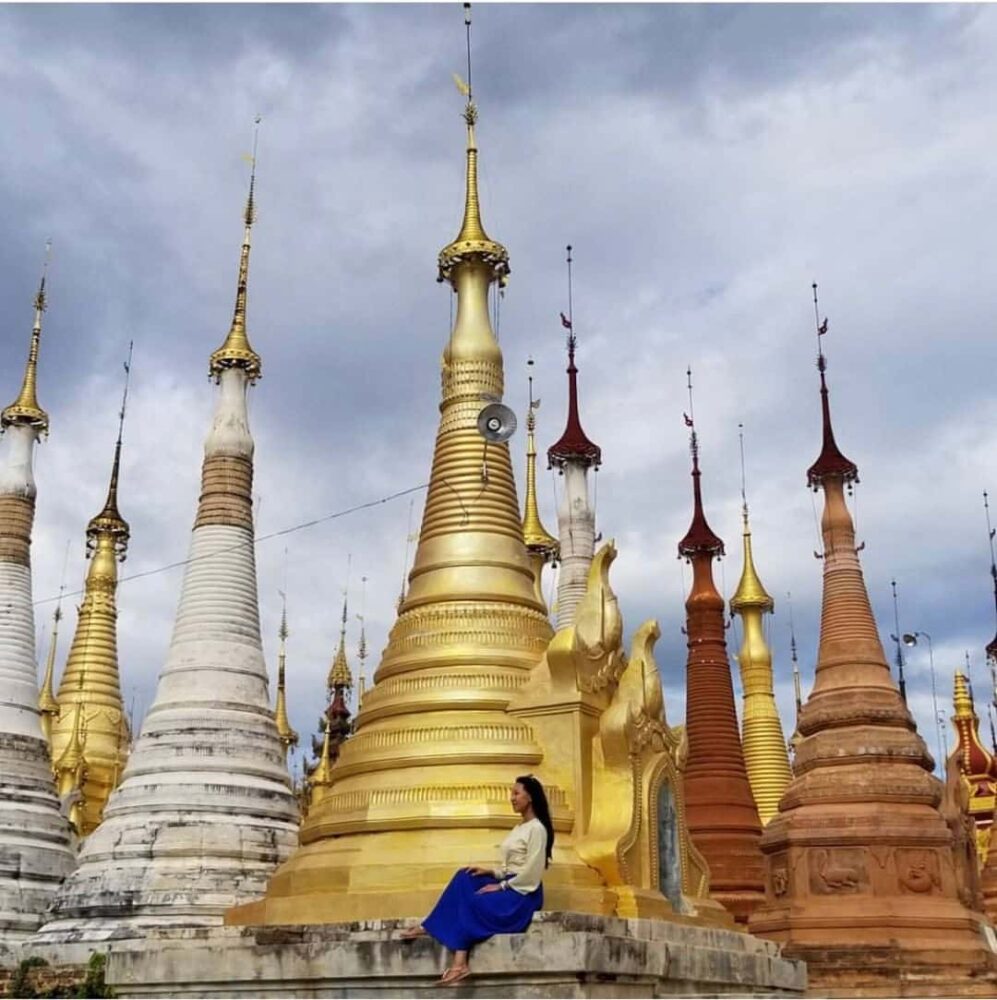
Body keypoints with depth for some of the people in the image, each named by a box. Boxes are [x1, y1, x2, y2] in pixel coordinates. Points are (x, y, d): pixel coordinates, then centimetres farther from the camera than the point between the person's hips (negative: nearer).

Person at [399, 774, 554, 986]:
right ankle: (430, 927, -17)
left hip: (524, 893, -9)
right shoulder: (519, 827, 18)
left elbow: (531, 872, -19)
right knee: (465, 877, -11)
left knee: (476, 901, -29)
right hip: (510, 886, 9)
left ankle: (460, 963, -30)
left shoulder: (537, 829, -12)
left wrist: (501, 886, -15)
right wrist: (490, 872, 3)